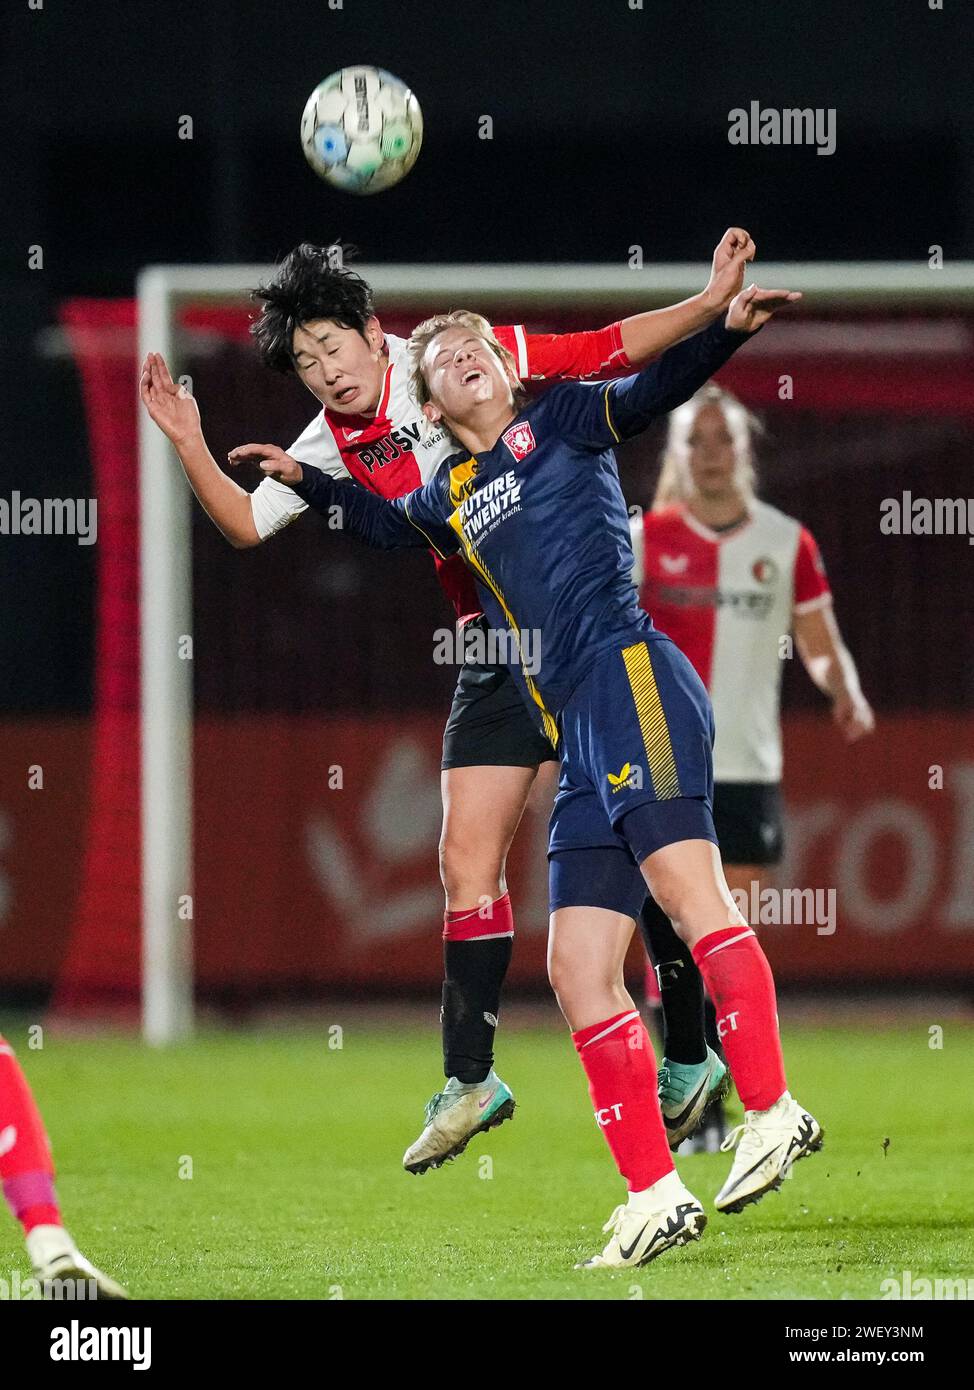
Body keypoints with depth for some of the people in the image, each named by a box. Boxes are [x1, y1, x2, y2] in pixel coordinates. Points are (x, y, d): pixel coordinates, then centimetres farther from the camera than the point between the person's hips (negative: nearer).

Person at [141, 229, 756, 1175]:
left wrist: (711, 304, -14)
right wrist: (189, 446, 1)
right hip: (495, 656, 5)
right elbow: (247, 524, 14)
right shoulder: (333, 445, 5)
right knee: (468, 861, 1)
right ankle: (470, 1080, 8)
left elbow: (614, 350, -4)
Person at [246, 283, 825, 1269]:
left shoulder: (557, 423, 9)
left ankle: (772, 1111, -27)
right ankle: (655, 1195, -2)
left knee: (683, 885, -24)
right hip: (576, 743, 7)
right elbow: (383, 523, 45)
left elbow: (654, 390, -6)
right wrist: (307, 482, 38)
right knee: (577, 969, -1)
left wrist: (726, 326, -22)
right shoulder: (449, 499, 25)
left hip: (630, 683, -7)